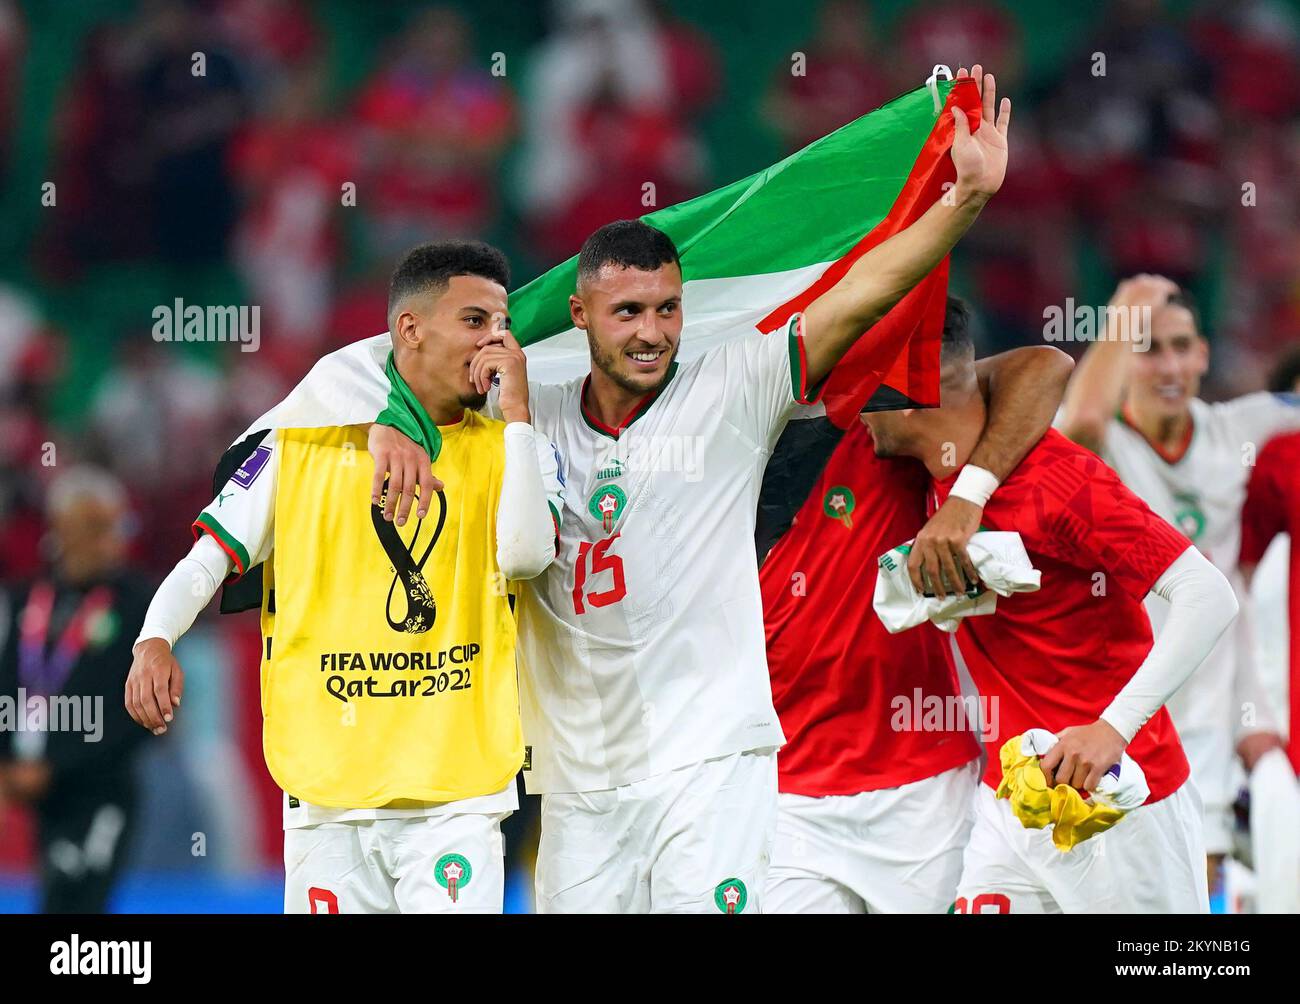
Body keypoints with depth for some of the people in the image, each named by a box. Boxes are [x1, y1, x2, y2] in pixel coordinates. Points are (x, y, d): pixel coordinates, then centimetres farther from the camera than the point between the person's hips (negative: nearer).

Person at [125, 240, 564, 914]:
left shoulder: (509, 449, 9)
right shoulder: (304, 442, 8)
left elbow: (525, 555, -10)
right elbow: (210, 559, 8)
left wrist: (516, 412, -8)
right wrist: (154, 642, -11)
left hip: (456, 789, 0)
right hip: (326, 783, 0)